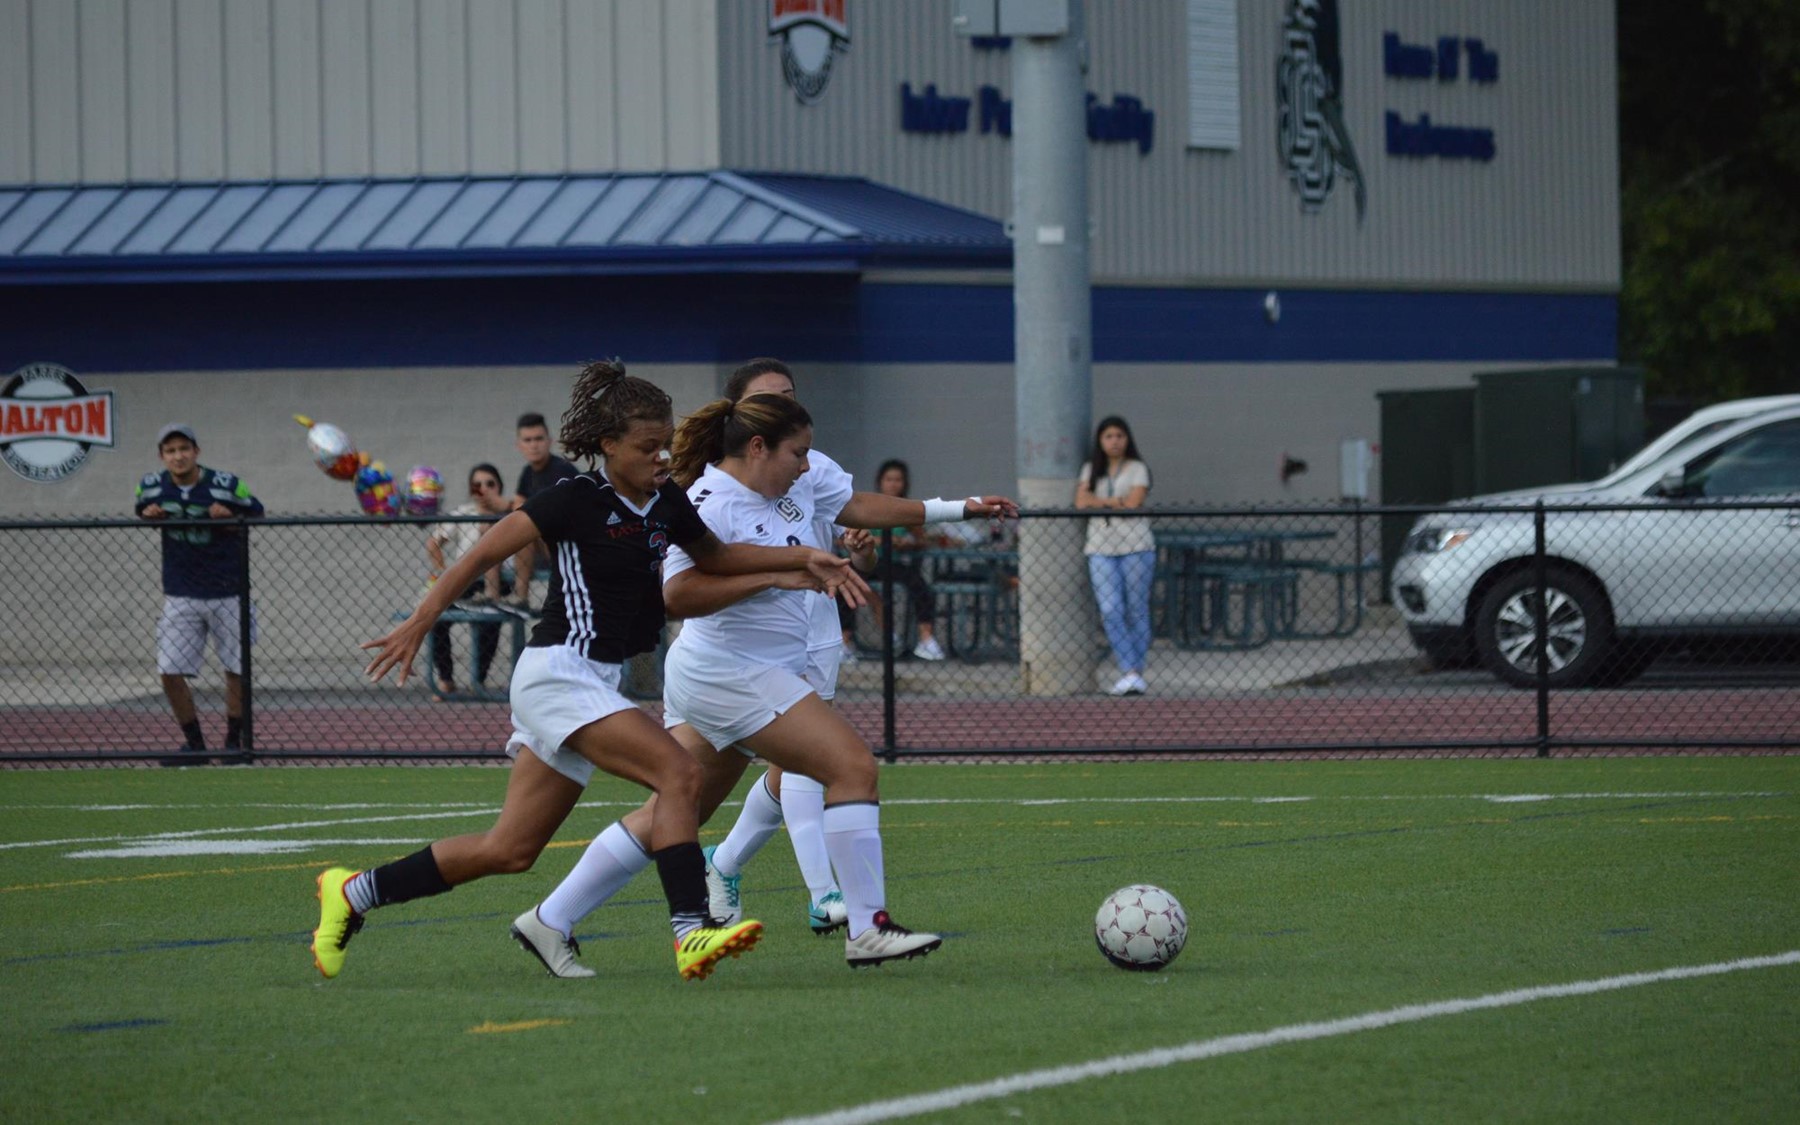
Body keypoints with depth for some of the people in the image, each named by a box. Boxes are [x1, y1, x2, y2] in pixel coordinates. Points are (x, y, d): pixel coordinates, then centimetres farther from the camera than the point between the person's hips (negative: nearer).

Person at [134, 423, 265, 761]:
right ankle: (194, 745, 10)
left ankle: (233, 742, 23)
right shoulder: (151, 486, -4)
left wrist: (228, 516, -19)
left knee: (237, 671, 5)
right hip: (180, 596, 2)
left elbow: (256, 513, 1)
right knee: (170, 673, -5)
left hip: (228, 594, -2)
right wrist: (149, 514, -9)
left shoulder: (226, 485, -12)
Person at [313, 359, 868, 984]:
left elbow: (714, 556, 28)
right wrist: (418, 623, -12)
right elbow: (483, 552, -8)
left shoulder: (665, 504, 9)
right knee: (678, 773, -23)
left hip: (597, 684, 8)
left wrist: (802, 560, 18)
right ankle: (691, 932, -28)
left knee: (509, 850, 9)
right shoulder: (578, 499, -12)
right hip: (558, 672, -8)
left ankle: (354, 892, 20)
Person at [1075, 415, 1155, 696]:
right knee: (1111, 611, -11)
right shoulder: (1091, 470, 17)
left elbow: (1133, 503, -7)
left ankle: (1136, 674, 5)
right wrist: (1116, 501, -6)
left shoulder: (1137, 469, 5)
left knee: (1137, 611, -1)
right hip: (1100, 548, 3)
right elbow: (1081, 501, 3)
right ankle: (1129, 672, -12)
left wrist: (1098, 501, 0)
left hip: (1135, 545, -3)